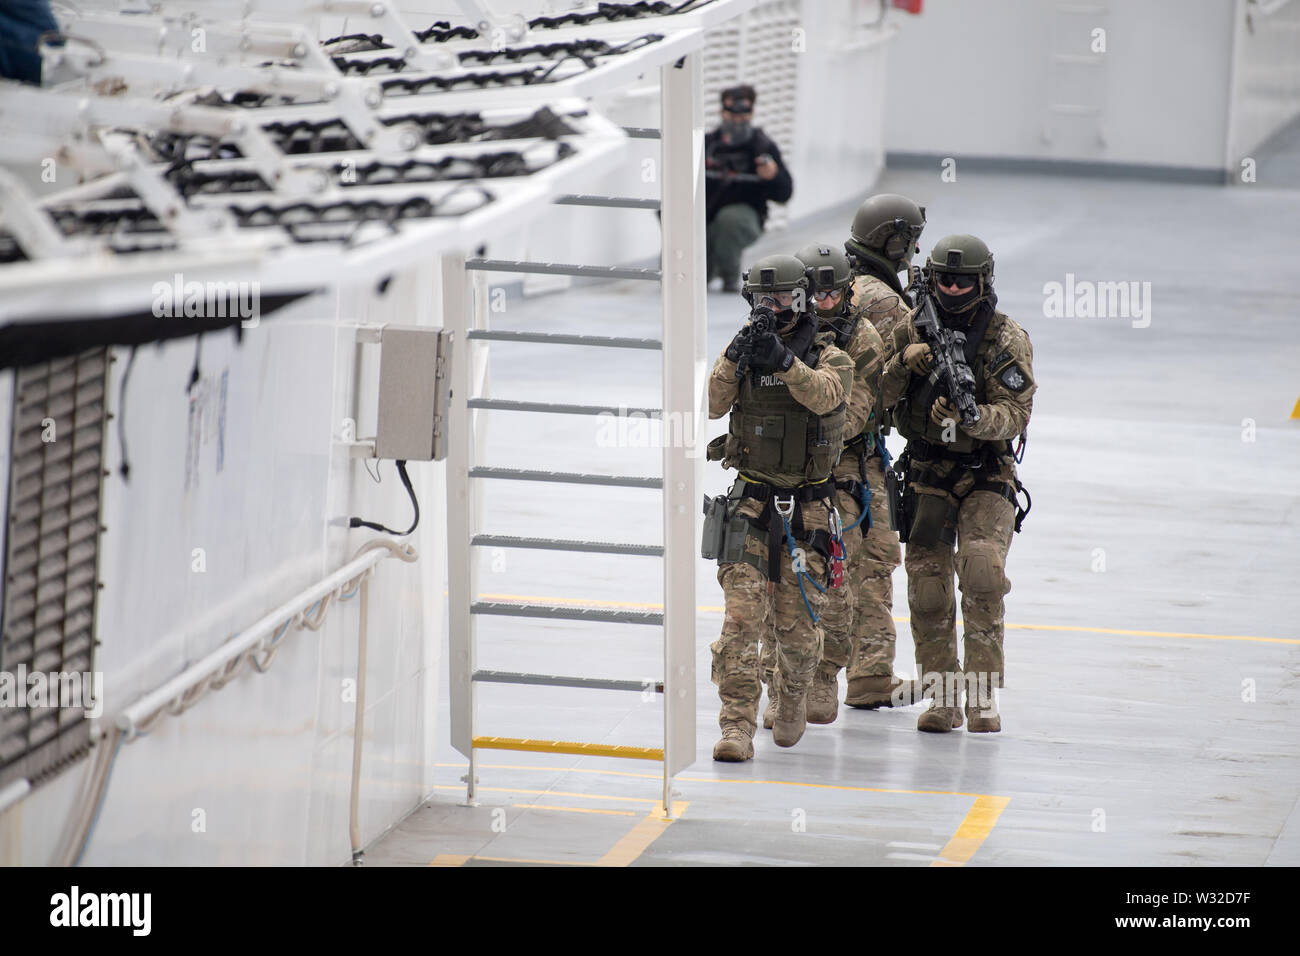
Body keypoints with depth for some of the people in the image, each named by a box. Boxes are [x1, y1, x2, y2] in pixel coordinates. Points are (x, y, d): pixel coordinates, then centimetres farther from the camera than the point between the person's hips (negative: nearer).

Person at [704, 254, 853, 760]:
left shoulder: (829, 357, 1)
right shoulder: (740, 349, 7)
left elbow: (825, 396, -20)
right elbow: (711, 405, -7)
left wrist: (784, 362, -35)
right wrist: (735, 361, -22)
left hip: (808, 507, -1)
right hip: (751, 501, 1)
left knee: (797, 625, 3)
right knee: (742, 614, -12)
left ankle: (792, 697, 32)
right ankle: (737, 725, -13)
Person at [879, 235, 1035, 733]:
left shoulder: (1007, 340, -7)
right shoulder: (914, 326, 3)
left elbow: (1016, 413, -12)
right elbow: (881, 394, 0)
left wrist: (971, 419, -30)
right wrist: (903, 363, -20)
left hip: (987, 474, -3)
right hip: (927, 471, 3)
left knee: (982, 570, -20)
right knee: (927, 581, -1)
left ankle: (982, 694, -11)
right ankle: (942, 696, 9)